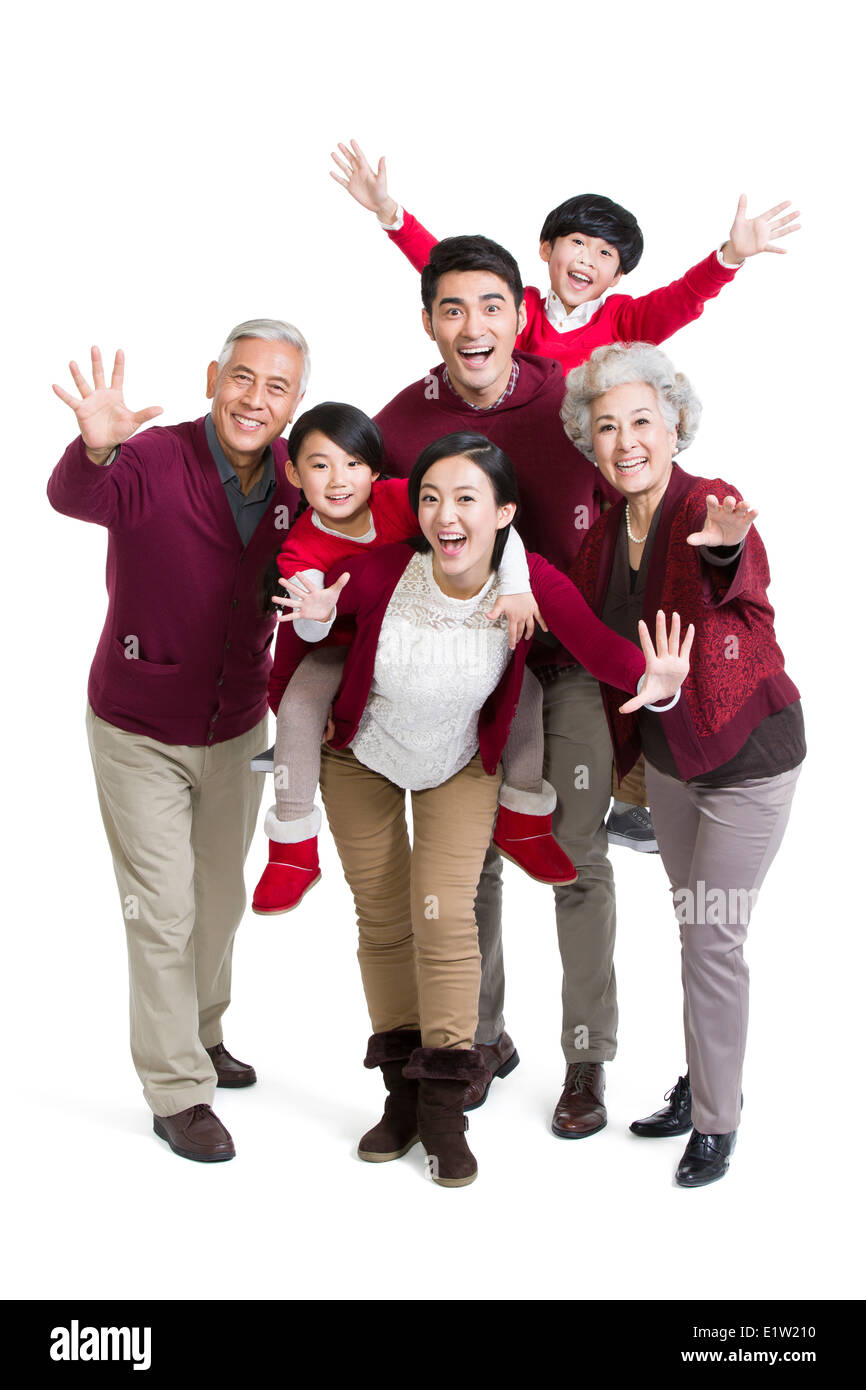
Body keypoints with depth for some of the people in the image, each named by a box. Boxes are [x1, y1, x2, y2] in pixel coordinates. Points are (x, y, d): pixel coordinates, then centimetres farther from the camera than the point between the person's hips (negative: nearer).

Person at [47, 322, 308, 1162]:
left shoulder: (296, 482, -9)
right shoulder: (153, 462, -24)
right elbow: (75, 498, -44)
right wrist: (95, 449, -66)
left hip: (237, 729, 5)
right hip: (141, 734, -5)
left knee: (221, 898, 20)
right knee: (163, 912, 2)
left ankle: (200, 1032, 44)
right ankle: (178, 1092, 18)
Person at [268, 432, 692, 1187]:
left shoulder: (531, 582, -30)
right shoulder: (378, 572, -31)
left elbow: (599, 644, -42)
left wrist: (652, 677, -62)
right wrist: (287, 704, -3)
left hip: (461, 765, -1)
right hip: (361, 758, 1)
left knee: (444, 913, -9)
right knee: (383, 919, 9)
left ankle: (444, 1110, 6)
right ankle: (404, 1092, 24)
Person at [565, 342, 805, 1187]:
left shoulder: (710, 508, -24)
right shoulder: (604, 530, -4)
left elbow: (743, 584, -47)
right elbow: (603, 646, 7)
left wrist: (725, 549, -66)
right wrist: (623, 750, 4)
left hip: (747, 755, -6)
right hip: (667, 756, 6)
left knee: (713, 939, -1)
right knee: (694, 929, 18)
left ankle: (717, 1124, 16)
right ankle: (702, 1085, 35)